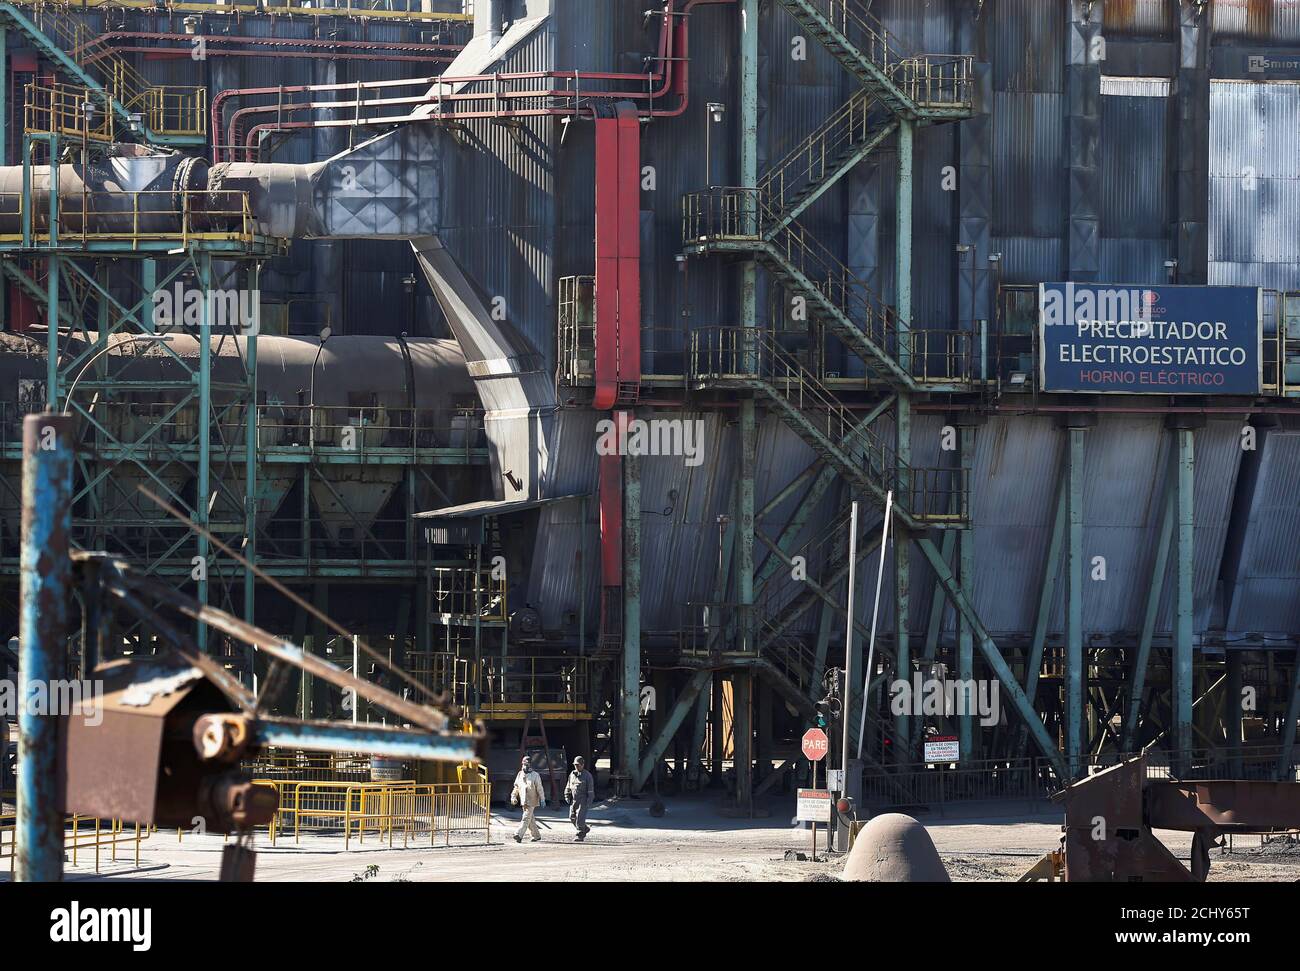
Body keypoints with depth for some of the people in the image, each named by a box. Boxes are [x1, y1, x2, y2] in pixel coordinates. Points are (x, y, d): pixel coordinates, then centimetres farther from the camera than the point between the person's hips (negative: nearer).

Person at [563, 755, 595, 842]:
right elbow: (568, 787, 20)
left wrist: (589, 801, -11)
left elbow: (590, 789, -6)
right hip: (574, 800, 6)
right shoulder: (572, 774, 11)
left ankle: (580, 835, -4)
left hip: (583, 800, -6)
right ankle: (585, 829, 25)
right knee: (572, 817, 6)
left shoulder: (587, 775, -5)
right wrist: (567, 796, 10)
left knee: (580, 818, -11)